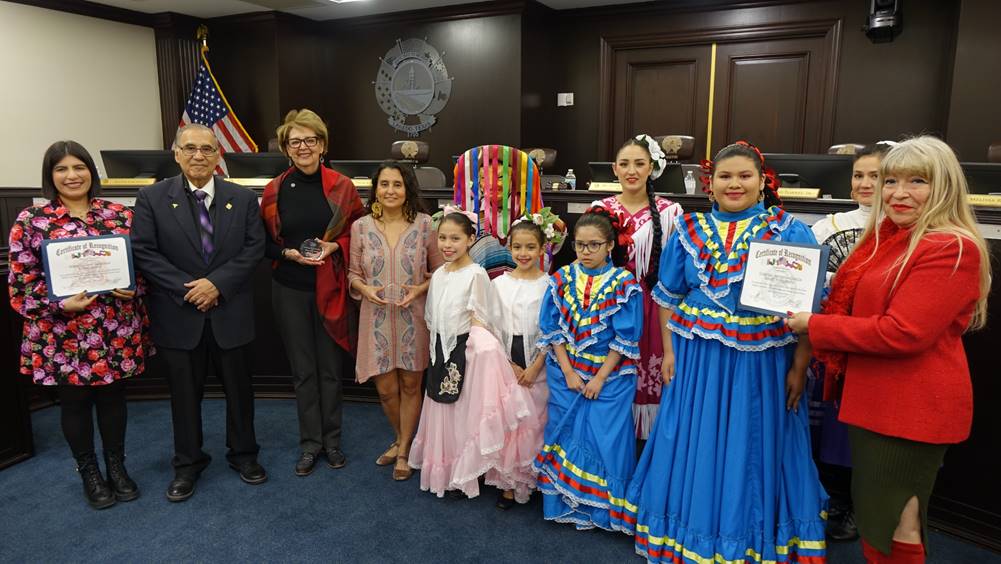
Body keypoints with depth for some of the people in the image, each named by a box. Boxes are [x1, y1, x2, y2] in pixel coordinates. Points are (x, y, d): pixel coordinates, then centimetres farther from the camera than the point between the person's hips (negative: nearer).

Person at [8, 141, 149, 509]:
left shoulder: (120, 215, 1)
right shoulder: (31, 221, -5)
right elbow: (21, 284, -5)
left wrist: (133, 289, -12)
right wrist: (60, 305, -19)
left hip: (117, 331, 2)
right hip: (64, 335, -1)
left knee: (113, 398, 14)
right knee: (75, 403, 13)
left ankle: (116, 465, 32)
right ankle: (88, 472, 31)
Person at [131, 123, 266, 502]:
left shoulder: (243, 199, 1)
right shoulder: (152, 198, -2)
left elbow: (254, 249, -3)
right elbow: (143, 253, -6)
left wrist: (217, 283, -15)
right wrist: (186, 288, -15)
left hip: (230, 313, 1)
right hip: (178, 315, -1)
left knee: (239, 389, 13)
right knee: (185, 393, 13)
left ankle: (243, 454, 33)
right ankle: (188, 463, 32)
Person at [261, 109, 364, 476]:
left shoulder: (341, 186, -3)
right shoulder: (275, 190, 0)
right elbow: (264, 242, 6)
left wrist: (335, 246, -14)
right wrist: (288, 253, -13)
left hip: (331, 289, -1)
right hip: (290, 290, 1)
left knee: (331, 367, 8)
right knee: (302, 370, 9)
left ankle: (331, 439, 25)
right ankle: (310, 442, 24)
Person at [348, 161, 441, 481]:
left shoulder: (424, 224, -4)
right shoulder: (361, 227, 0)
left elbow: (439, 271, 3)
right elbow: (354, 274, 7)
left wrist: (420, 289, -15)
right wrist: (365, 289, -13)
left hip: (413, 317, -1)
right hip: (378, 319, 1)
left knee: (410, 385, 9)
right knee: (386, 388, 8)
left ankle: (404, 450, 29)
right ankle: (400, 439, 37)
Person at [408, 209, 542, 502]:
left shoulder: (476, 274, -13)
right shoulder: (438, 275, 7)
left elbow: (478, 320, -12)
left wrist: (477, 347, -16)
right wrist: (437, 352, 14)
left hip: (466, 351, -7)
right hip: (441, 351, 7)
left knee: (467, 408, 1)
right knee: (443, 409, 14)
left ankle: (467, 473, 16)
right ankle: (446, 468, 31)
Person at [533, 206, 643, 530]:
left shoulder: (625, 284, -8)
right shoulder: (562, 279, 0)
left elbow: (626, 339, -9)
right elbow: (552, 330, 0)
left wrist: (600, 378, -12)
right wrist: (568, 372, -7)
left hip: (610, 377, -2)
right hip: (566, 374, 3)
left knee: (605, 440, 2)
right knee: (565, 436, 11)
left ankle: (603, 509, 22)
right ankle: (565, 504, 28)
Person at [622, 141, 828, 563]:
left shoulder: (790, 232, -4)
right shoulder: (689, 230, 4)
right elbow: (669, 298, 9)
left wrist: (799, 367, -8)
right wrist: (670, 351, 5)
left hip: (761, 362, -2)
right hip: (698, 359, 3)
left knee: (753, 450, 9)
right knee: (695, 448, 13)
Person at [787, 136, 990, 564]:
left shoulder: (952, 250, -19)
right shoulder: (888, 237, 9)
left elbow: (902, 333, -25)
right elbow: (855, 306, 18)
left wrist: (815, 327, -17)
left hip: (913, 408, -9)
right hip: (874, 398, 9)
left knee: (892, 529, 7)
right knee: (874, 516, 23)